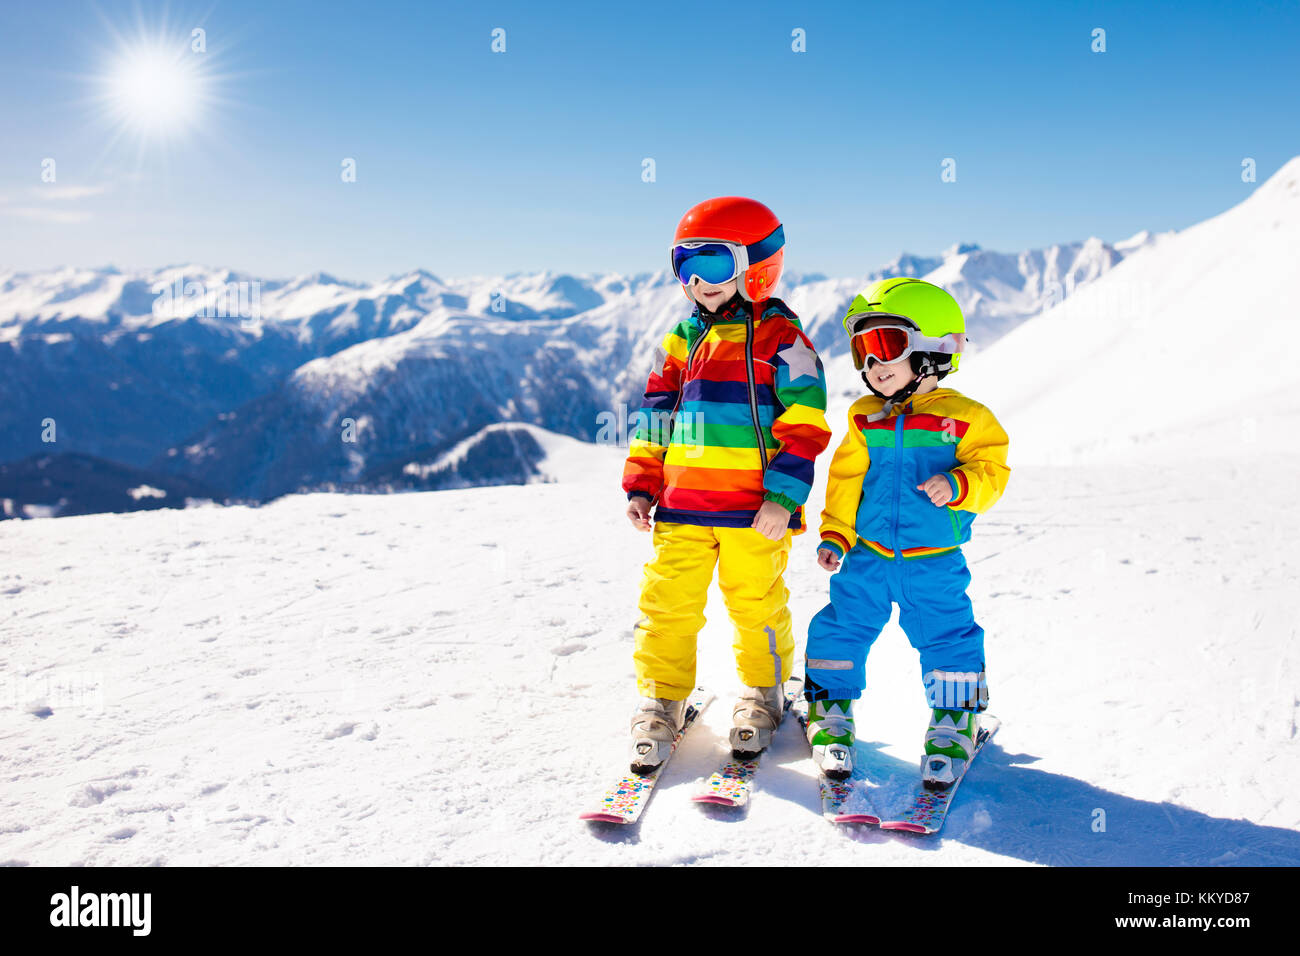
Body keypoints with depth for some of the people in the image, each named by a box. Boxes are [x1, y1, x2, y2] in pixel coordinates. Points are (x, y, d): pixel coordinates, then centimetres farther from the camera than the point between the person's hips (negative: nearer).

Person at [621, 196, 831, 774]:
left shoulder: (779, 336, -4)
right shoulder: (681, 339, 13)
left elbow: (804, 423, -8)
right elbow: (654, 416, 18)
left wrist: (782, 497, -15)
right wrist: (640, 486, 11)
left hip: (753, 510, -4)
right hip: (682, 507, 5)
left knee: (757, 606, 8)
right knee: (667, 603, 3)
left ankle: (761, 696, 29)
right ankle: (661, 702, 17)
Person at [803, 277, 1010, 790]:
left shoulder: (965, 418, -4)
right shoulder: (864, 420, 5)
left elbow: (991, 470, -6)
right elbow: (845, 480, 7)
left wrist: (957, 485, -27)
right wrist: (834, 535, 1)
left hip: (934, 562, -2)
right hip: (868, 557, 3)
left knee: (948, 639, 0)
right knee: (841, 628, 2)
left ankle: (953, 726, 19)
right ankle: (831, 713, 18)